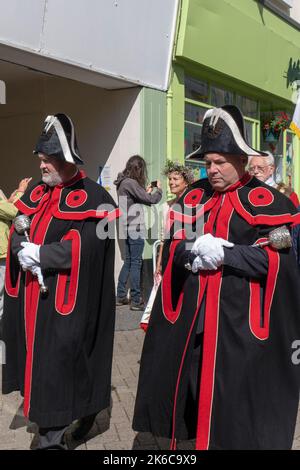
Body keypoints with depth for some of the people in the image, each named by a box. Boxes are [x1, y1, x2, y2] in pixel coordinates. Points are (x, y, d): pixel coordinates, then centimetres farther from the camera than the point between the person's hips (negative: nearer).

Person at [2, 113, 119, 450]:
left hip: (66, 299, -7)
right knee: (38, 358, 15)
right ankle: (51, 429, 33)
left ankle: (52, 436, 15)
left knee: (58, 361, -2)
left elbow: (85, 247, -20)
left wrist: (40, 254, -18)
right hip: (31, 295, 7)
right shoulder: (36, 192, 12)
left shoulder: (92, 198, -11)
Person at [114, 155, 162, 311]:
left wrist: (146, 191, 18)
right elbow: (150, 199, -16)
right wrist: (158, 189, 2)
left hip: (128, 229, 10)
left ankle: (121, 296, 21)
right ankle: (136, 300, 0)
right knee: (136, 263, -5)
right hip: (135, 229, -10)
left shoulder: (123, 183, 13)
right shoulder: (130, 183, -16)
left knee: (128, 261, 15)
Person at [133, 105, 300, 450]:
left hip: (240, 322, -4)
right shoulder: (193, 197, 10)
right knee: (187, 390, 14)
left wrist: (224, 254, -18)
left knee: (234, 401, 4)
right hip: (190, 317, 5)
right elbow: (172, 247, 6)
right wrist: (195, 250, -15)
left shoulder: (267, 201, -4)